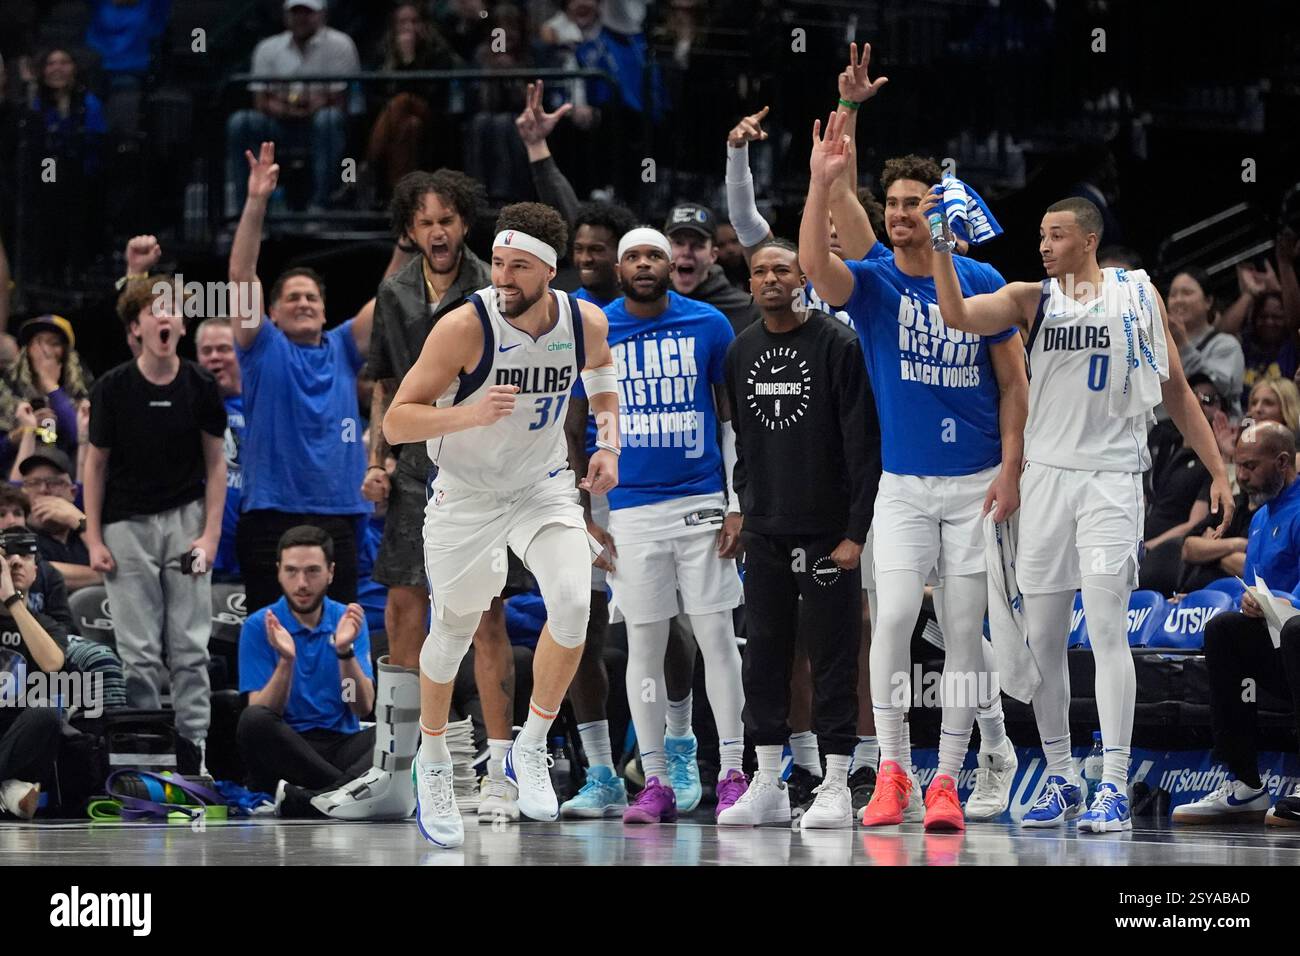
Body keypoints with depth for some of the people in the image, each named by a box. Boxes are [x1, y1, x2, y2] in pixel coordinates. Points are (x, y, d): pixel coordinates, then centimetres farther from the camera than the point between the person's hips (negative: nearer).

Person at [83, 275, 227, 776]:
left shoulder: (200, 386, -6)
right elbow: (96, 463, -1)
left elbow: (216, 463, 2)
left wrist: (211, 533, -5)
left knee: (190, 645, 1)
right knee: (139, 649, 0)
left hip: (185, 519, 1)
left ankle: (190, 748, 7)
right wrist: (94, 539, -3)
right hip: (128, 524, -1)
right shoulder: (113, 388, -9)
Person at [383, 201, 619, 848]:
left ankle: (530, 749, -1)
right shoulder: (466, 326, -25)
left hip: (544, 486, 2)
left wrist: (608, 443, -4)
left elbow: (600, 373, 13)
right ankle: (433, 760, 37)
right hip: (465, 494, -2)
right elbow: (396, 423, -23)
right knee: (454, 631, 11)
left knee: (572, 607, -21)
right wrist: (470, 414, -40)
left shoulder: (584, 321, -13)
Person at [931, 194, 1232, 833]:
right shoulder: (1031, 299, 7)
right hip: (1045, 474, 3)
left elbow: (1176, 390, 12)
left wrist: (1217, 470, 9)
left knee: (1107, 627, -14)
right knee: (1042, 639, 5)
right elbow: (959, 316, -10)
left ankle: (1114, 789, -16)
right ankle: (1060, 781, 16)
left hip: (1112, 477, -3)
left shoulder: (1138, 296, 6)